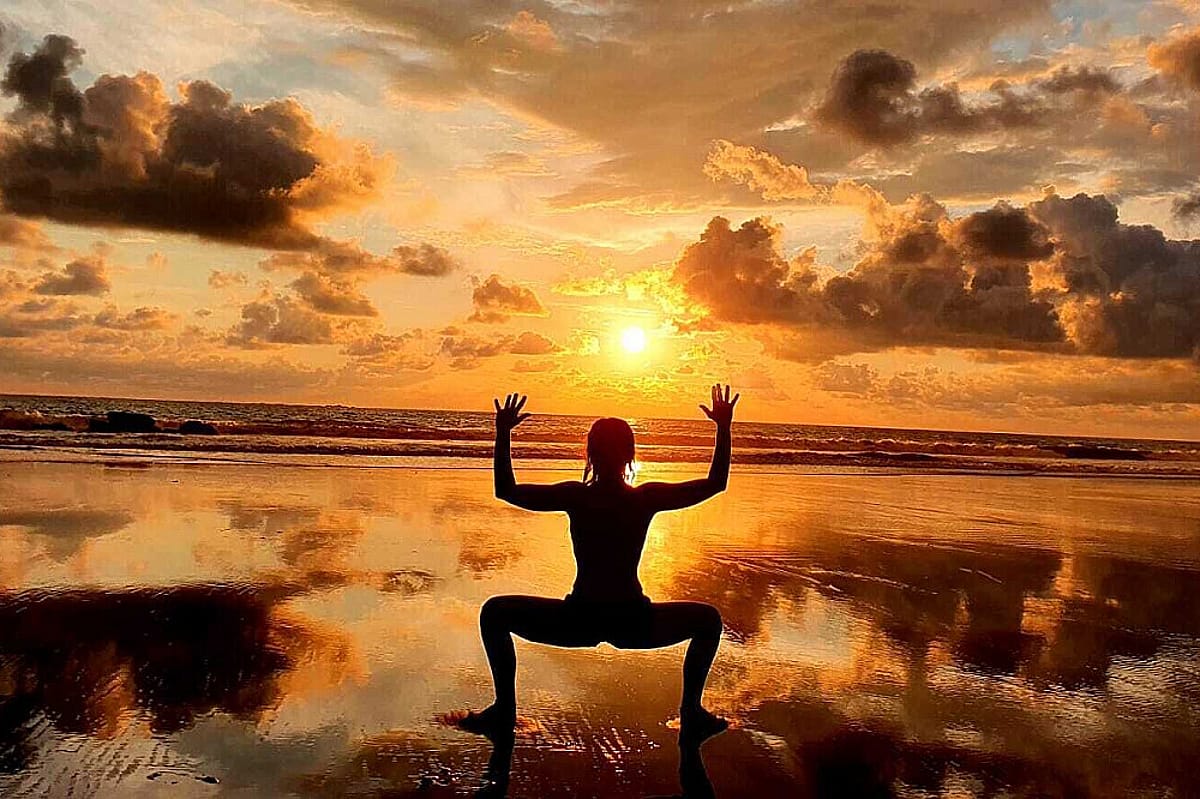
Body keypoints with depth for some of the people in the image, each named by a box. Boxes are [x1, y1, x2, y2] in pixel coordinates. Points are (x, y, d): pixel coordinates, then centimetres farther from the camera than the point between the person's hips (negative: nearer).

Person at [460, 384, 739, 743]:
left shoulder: (575, 496, -8)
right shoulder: (647, 498, -6)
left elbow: (505, 490, 1)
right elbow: (716, 483, 3)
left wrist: (503, 432, 3)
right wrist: (724, 427, 7)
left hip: (578, 622, 0)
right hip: (633, 625, 1)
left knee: (493, 612, 20)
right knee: (709, 619, 26)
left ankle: (504, 709, 14)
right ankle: (692, 713, 17)